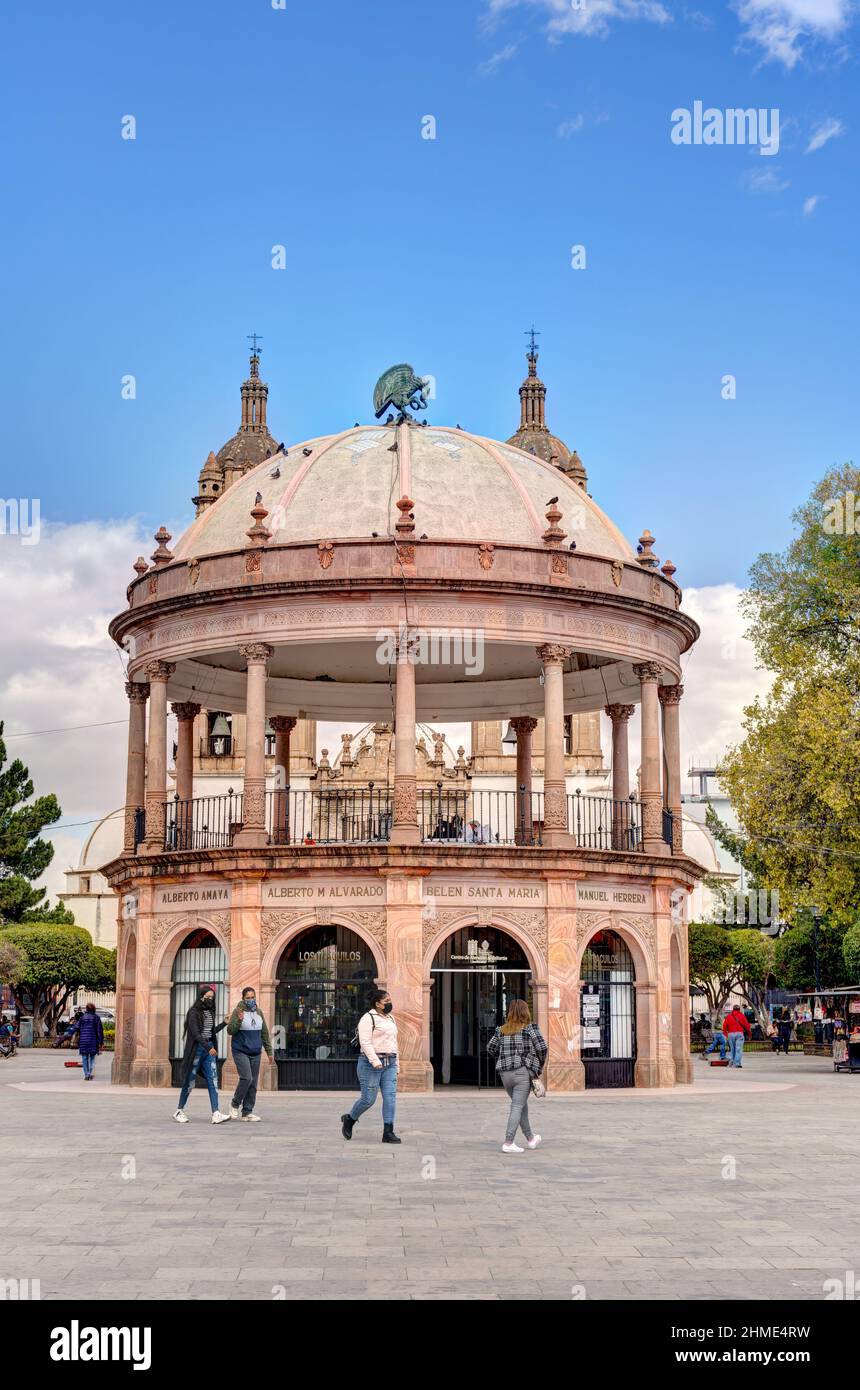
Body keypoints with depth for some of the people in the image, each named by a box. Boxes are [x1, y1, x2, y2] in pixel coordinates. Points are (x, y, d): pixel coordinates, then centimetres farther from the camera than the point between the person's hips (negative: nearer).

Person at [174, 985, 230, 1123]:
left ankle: (216, 1114, -13)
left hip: (209, 1049, 6)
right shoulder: (194, 1012, -9)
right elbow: (195, 1033, -18)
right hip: (197, 1049, -6)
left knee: (213, 1081, -6)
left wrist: (224, 1023, 13)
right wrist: (208, 1047, -25)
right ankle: (179, 1111, 19)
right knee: (190, 1081, 3)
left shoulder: (210, 1012, 12)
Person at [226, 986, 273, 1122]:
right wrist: (239, 1020, -26)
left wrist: (269, 1051, 17)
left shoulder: (259, 1012, 12)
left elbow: (264, 1033, 18)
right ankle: (235, 1104, 4)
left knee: (253, 1083, 4)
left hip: (255, 1053, 6)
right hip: (241, 1052, -6)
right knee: (246, 1078, -18)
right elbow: (230, 1030, -10)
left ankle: (247, 1112, 11)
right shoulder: (238, 1011, -5)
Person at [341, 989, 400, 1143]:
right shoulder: (368, 1018, -8)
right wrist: (375, 1061, -26)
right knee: (368, 1099, -3)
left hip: (389, 1064, 7)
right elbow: (365, 1042, -17)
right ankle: (349, 1119, 23)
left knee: (390, 1097, -6)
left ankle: (388, 1133, -8)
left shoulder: (390, 1019, 18)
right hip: (371, 1063, -7)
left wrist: (395, 1065, 18)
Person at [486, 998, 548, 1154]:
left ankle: (530, 1139, 32)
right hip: (523, 1072, -5)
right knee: (517, 1107, -4)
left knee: (522, 1105, 19)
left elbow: (490, 1047, 11)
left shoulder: (502, 1030, 9)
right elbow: (542, 1048, -7)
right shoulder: (530, 1028, -3)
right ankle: (509, 1143, -12)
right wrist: (539, 1067, 6)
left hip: (505, 1073, 5)